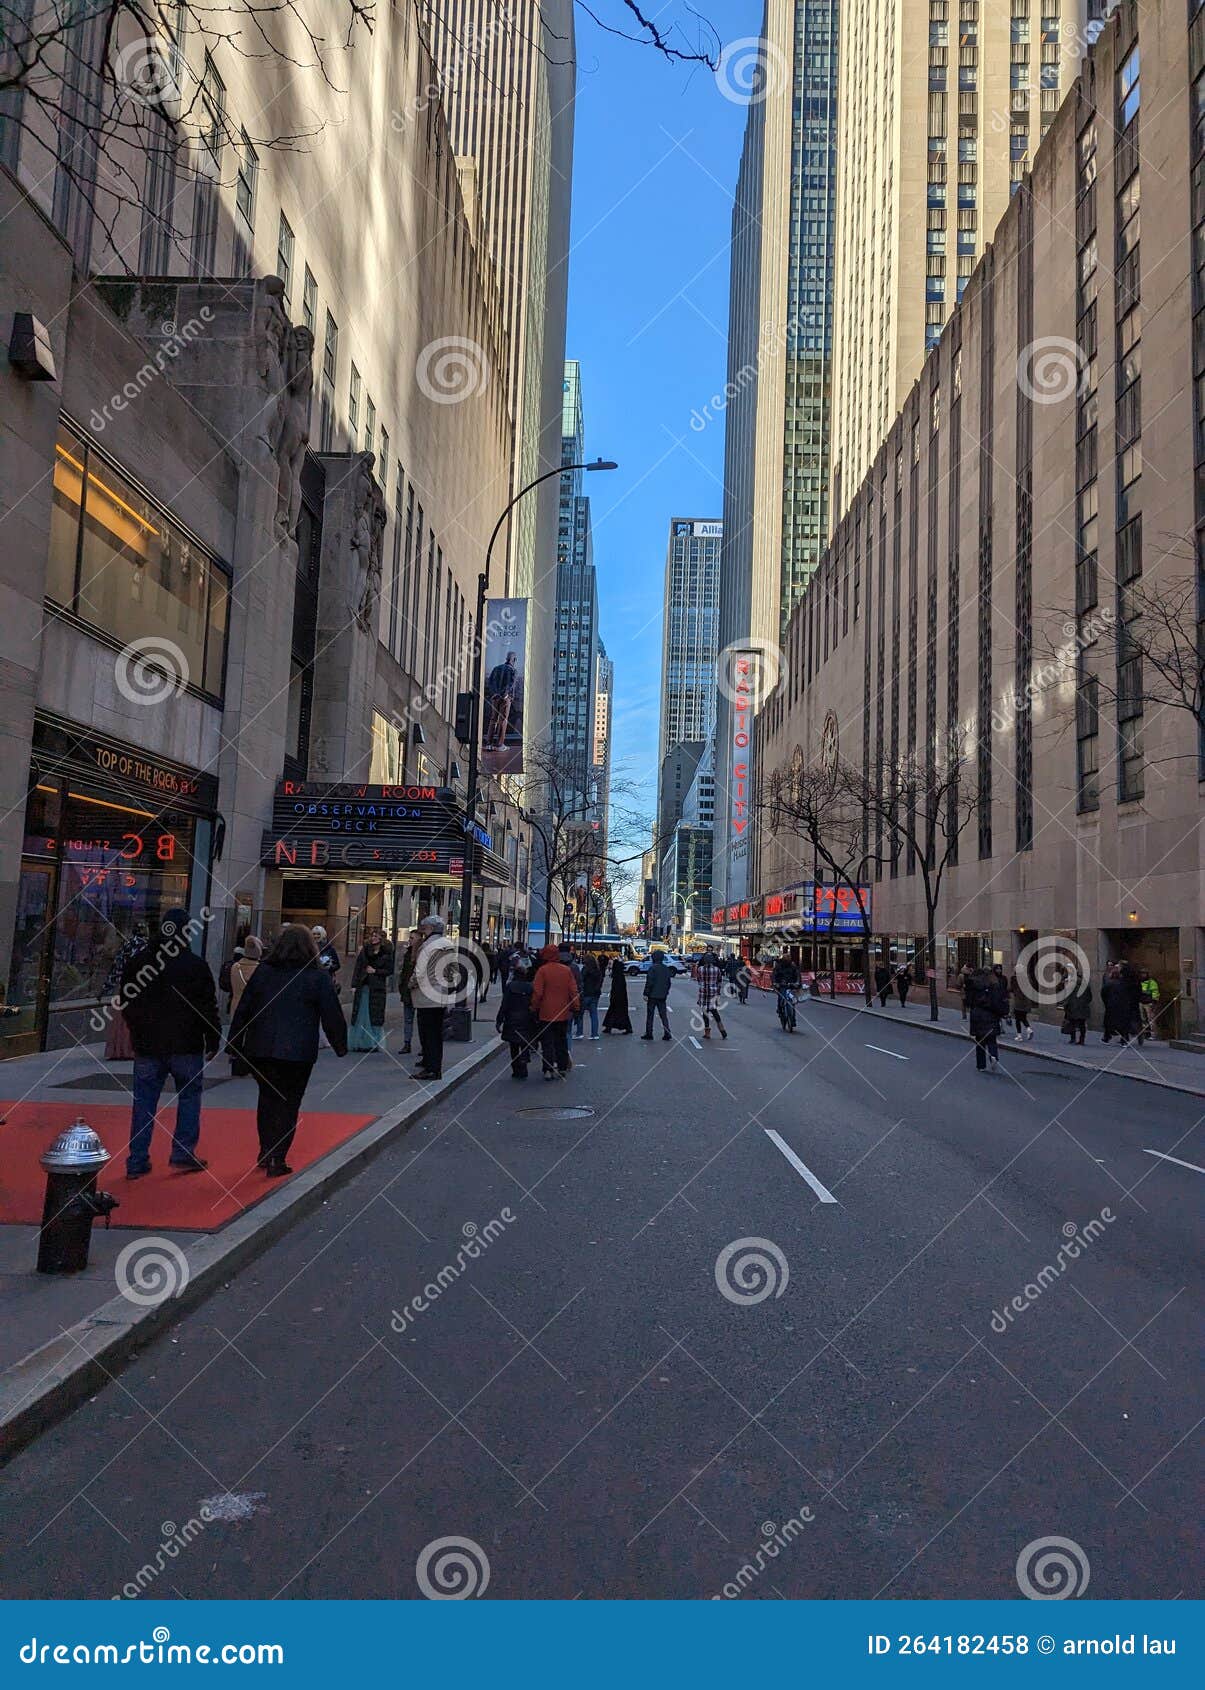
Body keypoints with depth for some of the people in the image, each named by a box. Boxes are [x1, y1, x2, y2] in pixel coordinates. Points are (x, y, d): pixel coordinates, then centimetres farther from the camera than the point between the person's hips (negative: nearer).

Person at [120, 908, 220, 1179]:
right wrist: (213, 1041, 4)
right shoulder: (196, 965, -9)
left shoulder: (136, 962, 3)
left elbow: (127, 1004, 11)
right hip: (186, 1045, -3)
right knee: (189, 1096, 11)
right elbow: (208, 1007, -6)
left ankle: (137, 1161, 9)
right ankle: (183, 1153, 9)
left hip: (147, 1045, 3)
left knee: (144, 1101, 8)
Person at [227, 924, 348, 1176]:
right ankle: (277, 1160, 3)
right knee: (288, 1103, 5)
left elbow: (243, 1010, 8)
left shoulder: (263, 971, 4)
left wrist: (235, 1043, 16)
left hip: (260, 1049, 3)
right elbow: (332, 1016, -2)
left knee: (267, 1098, 20)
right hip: (298, 1052, -3)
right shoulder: (319, 976, -5)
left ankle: (265, 1152, 26)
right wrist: (340, 1046, 11)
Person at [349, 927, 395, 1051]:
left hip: (378, 988, -3)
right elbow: (357, 968, 5)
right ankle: (359, 1042, 11)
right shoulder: (365, 950, 8)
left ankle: (374, 1044, 5)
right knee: (360, 1014, 4)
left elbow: (390, 971, 0)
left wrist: (375, 971, -10)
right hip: (362, 986, 3)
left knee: (375, 1016, -2)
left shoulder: (387, 953, 1)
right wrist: (354, 986, -2)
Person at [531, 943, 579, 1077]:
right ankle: (562, 1068, 21)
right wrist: (575, 1008, 11)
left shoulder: (542, 970, -10)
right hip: (563, 1013, 4)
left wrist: (534, 1009, -1)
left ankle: (549, 1069, -7)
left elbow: (537, 993, -11)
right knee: (561, 1041, 16)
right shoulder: (567, 970, 2)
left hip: (546, 1013, -4)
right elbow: (573, 991, 4)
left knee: (547, 1042, 1)